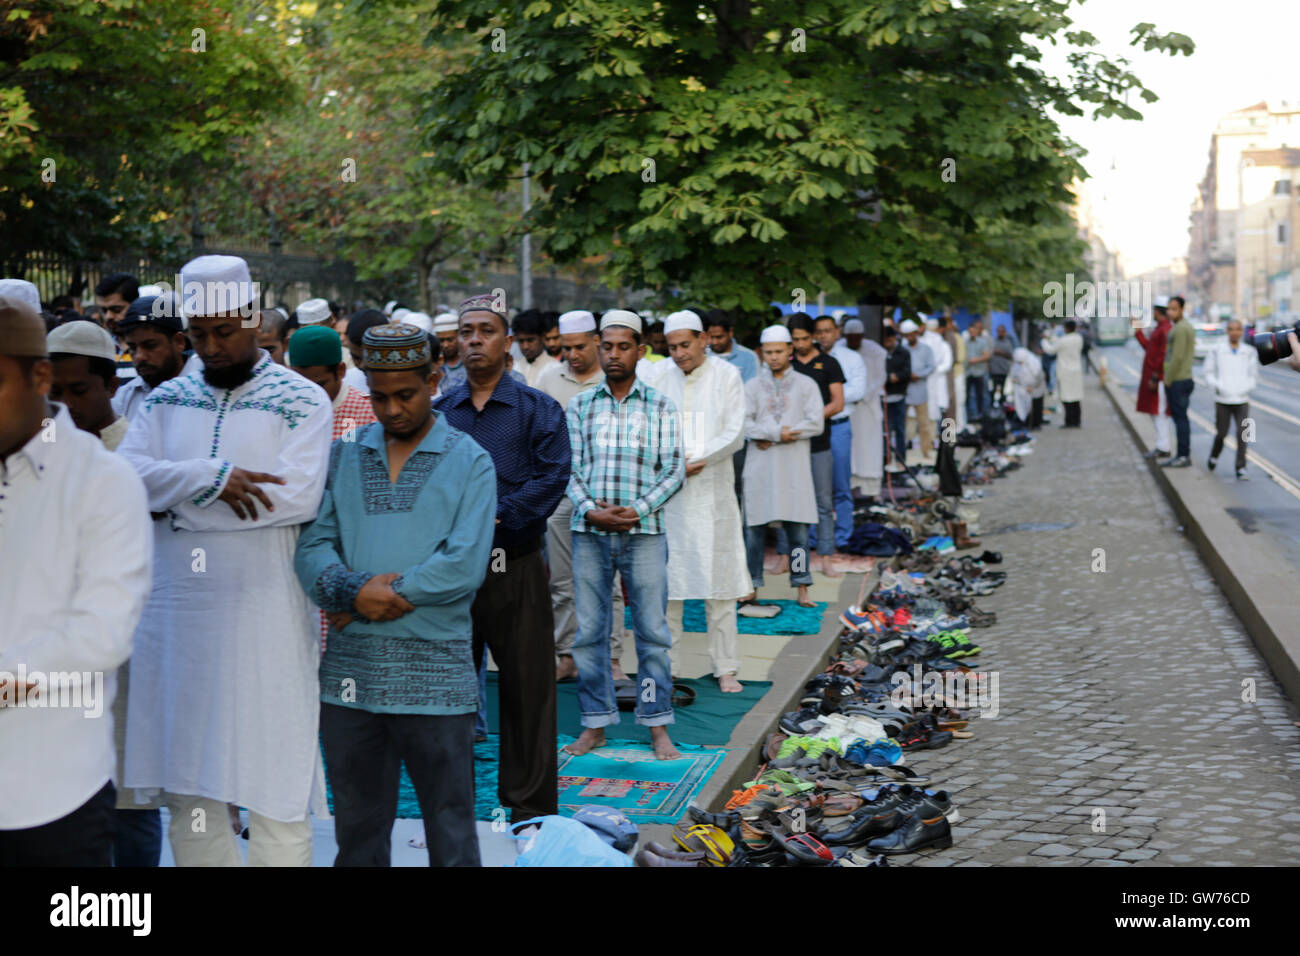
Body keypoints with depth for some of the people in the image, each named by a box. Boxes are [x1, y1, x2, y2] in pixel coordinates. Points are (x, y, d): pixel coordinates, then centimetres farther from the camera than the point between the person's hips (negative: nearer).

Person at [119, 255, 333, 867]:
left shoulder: (301, 401, 0)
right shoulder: (168, 399, 12)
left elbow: (299, 496, -15)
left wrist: (177, 501, -9)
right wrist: (212, 477, -18)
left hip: (265, 613, -4)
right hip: (176, 610, 4)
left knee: (273, 788, -1)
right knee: (187, 788, 10)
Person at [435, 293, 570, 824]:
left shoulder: (538, 410, 3)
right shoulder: (437, 412, 11)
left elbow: (552, 478, -8)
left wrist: (495, 516, -16)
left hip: (516, 568, -2)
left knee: (526, 688, 2)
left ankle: (530, 809, 12)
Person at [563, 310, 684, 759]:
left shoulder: (660, 406, 7)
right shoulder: (580, 406, 10)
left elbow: (673, 470, 2)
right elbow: (570, 468, 6)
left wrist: (637, 510, -11)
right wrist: (590, 510, -10)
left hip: (643, 531, -1)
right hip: (589, 532, 1)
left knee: (652, 631, 2)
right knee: (588, 631, 4)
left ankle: (658, 726, 11)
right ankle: (595, 723, 15)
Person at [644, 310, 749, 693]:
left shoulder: (727, 375, 1)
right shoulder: (658, 375, 3)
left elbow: (734, 435, -3)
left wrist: (695, 458, -13)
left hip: (712, 490, -1)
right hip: (667, 489, 1)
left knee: (719, 580, 2)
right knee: (665, 580, 2)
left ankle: (726, 668, 9)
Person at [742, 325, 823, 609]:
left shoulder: (806, 385, 7)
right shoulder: (752, 386, 9)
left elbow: (816, 423, -5)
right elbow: (743, 423, -3)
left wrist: (767, 435, -10)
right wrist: (777, 432, -17)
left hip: (794, 467, -1)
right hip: (760, 468, 1)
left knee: (798, 527, 0)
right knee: (755, 528, 2)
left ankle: (802, 587, 6)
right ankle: (751, 587, 9)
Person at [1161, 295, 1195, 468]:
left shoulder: (1180, 329, -15)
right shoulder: (1187, 326, 17)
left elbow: (1177, 357, -20)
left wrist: (1168, 380, -14)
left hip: (1177, 381, -10)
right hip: (1185, 379, 10)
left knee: (1180, 418, -8)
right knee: (1180, 418, 13)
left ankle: (1184, 456, -6)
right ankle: (1183, 455, 16)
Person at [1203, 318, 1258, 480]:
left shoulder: (1249, 352, 5)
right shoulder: (1216, 350, 2)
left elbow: (1254, 376, 12)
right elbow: (1209, 372, 7)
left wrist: (1245, 389, -5)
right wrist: (1217, 386, -8)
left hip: (1242, 401, 1)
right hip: (1222, 400, 0)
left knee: (1243, 433, -12)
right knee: (1221, 434, 6)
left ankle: (1241, 468, -7)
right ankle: (1214, 456, 36)